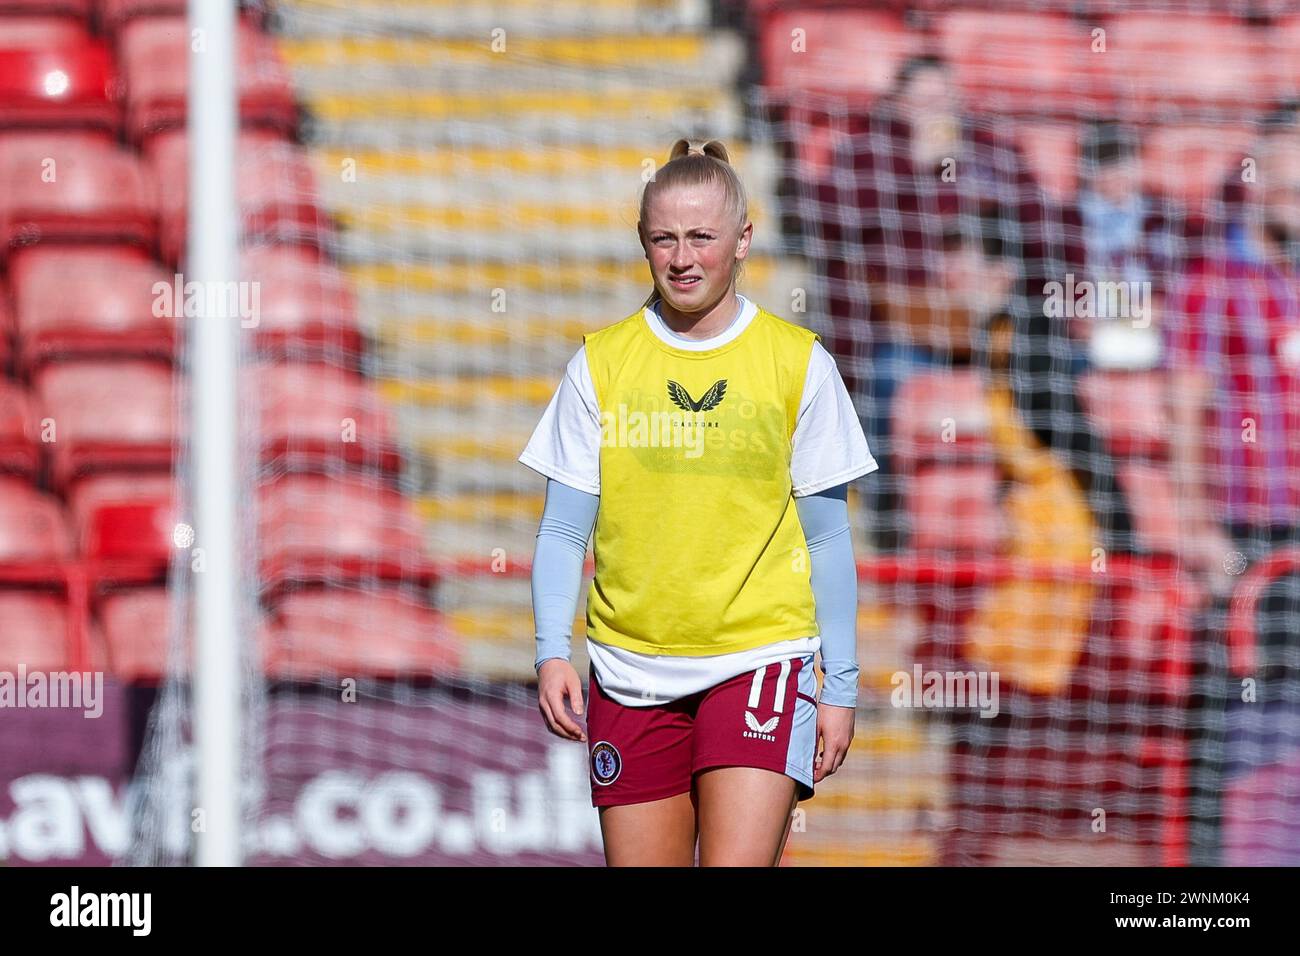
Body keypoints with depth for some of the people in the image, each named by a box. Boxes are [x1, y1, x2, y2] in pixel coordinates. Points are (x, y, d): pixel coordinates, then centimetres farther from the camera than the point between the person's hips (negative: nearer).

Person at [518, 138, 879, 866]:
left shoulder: (798, 362, 3)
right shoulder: (600, 363, 5)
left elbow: (826, 538, 6)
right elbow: (564, 529, 6)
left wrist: (840, 685, 3)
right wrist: (553, 649, -9)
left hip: (760, 660, -2)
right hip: (630, 667, 2)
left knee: (739, 864, -17)